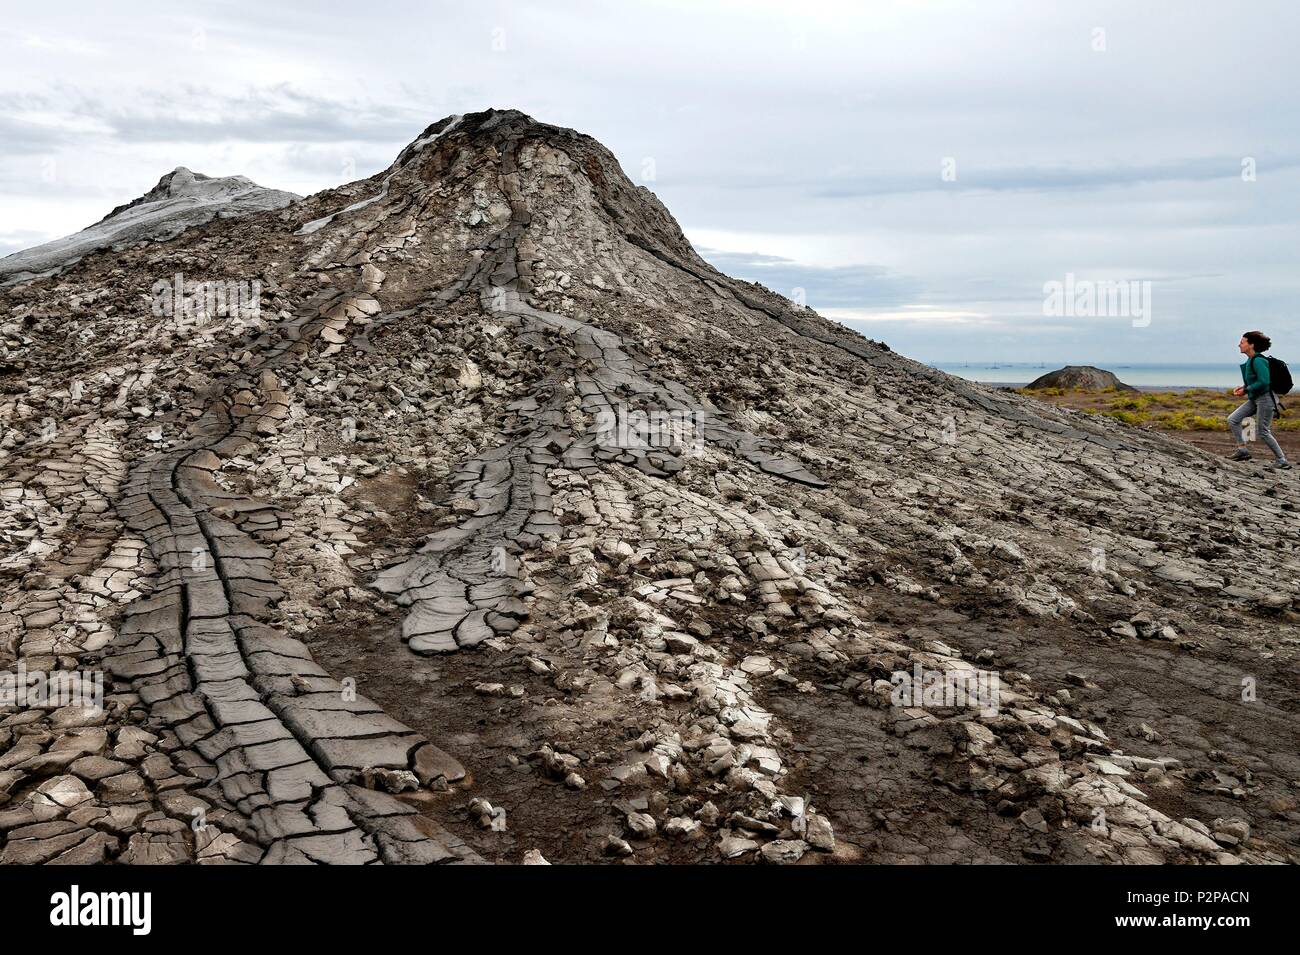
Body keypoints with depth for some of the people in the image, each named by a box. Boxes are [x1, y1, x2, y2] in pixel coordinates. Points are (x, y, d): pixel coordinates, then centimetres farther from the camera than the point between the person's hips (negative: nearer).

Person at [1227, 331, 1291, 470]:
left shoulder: (1258, 361, -20)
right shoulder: (1250, 361, 9)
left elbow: (1264, 382, -26)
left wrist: (1246, 390, -17)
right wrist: (1243, 386, 7)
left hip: (1265, 398, -10)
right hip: (1255, 399, 10)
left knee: (1262, 431, -4)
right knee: (1233, 419, 5)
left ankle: (1282, 461, 6)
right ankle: (1242, 450, 9)